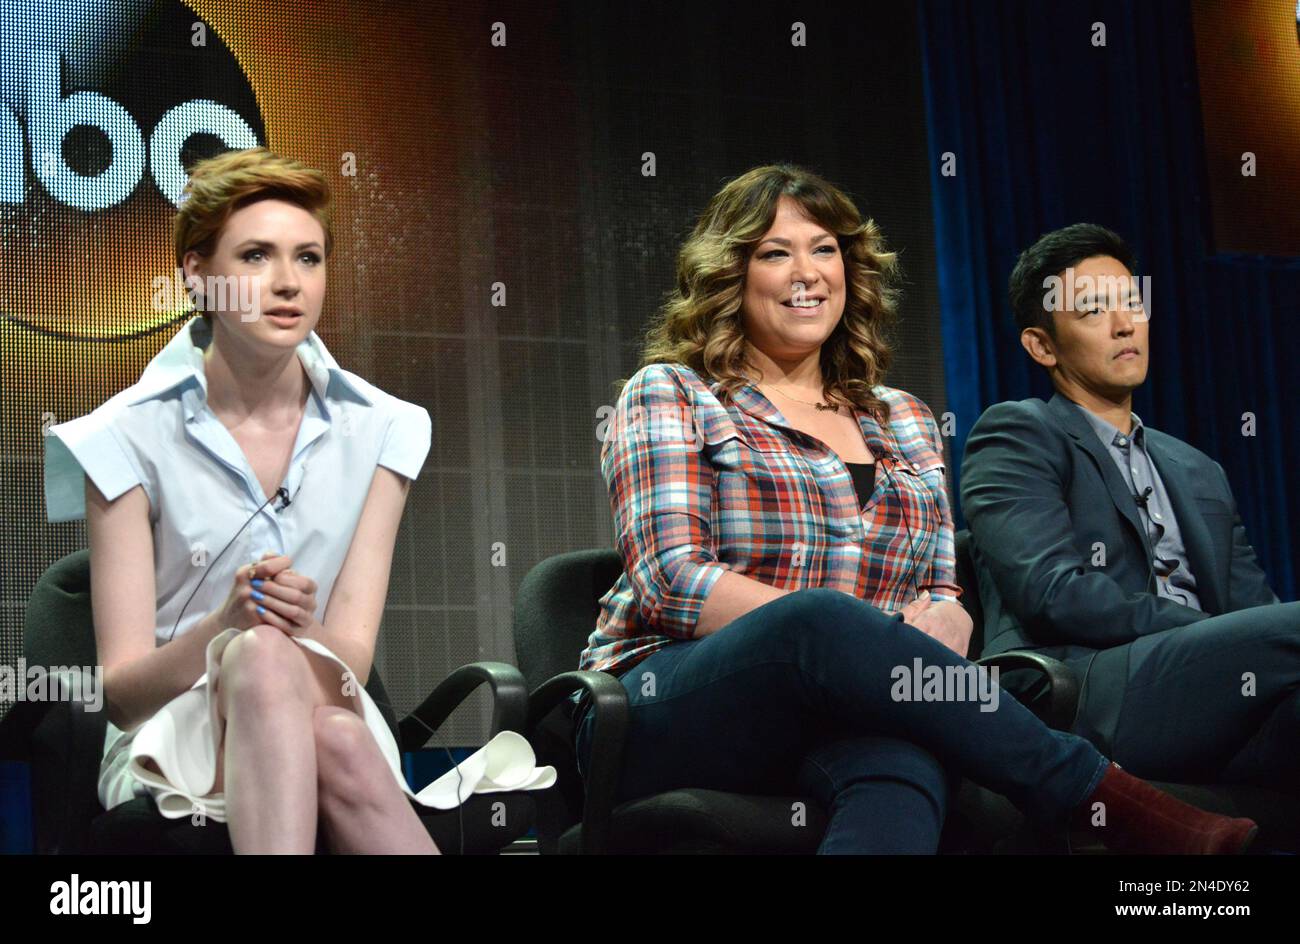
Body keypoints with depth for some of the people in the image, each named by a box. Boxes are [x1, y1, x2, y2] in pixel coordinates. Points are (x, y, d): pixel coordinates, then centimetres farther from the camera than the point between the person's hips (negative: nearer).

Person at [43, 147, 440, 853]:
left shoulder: (377, 430, 4)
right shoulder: (130, 439, -3)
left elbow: (351, 663, -1)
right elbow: (122, 692, -4)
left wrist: (303, 629, -26)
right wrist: (225, 625, -26)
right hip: (168, 748, -1)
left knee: (340, 740, -37)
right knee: (263, 656, -36)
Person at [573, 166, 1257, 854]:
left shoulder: (903, 422, 21)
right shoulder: (669, 396, 8)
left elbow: (945, 593, 18)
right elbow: (671, 580, -5)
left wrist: (943, 621, -10)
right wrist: (871, 636, -18)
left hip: (842, 721, 3)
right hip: (670, 717, -2)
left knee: (903, 768, -38)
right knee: (819, 618, -37)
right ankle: (1110, 802, -31)